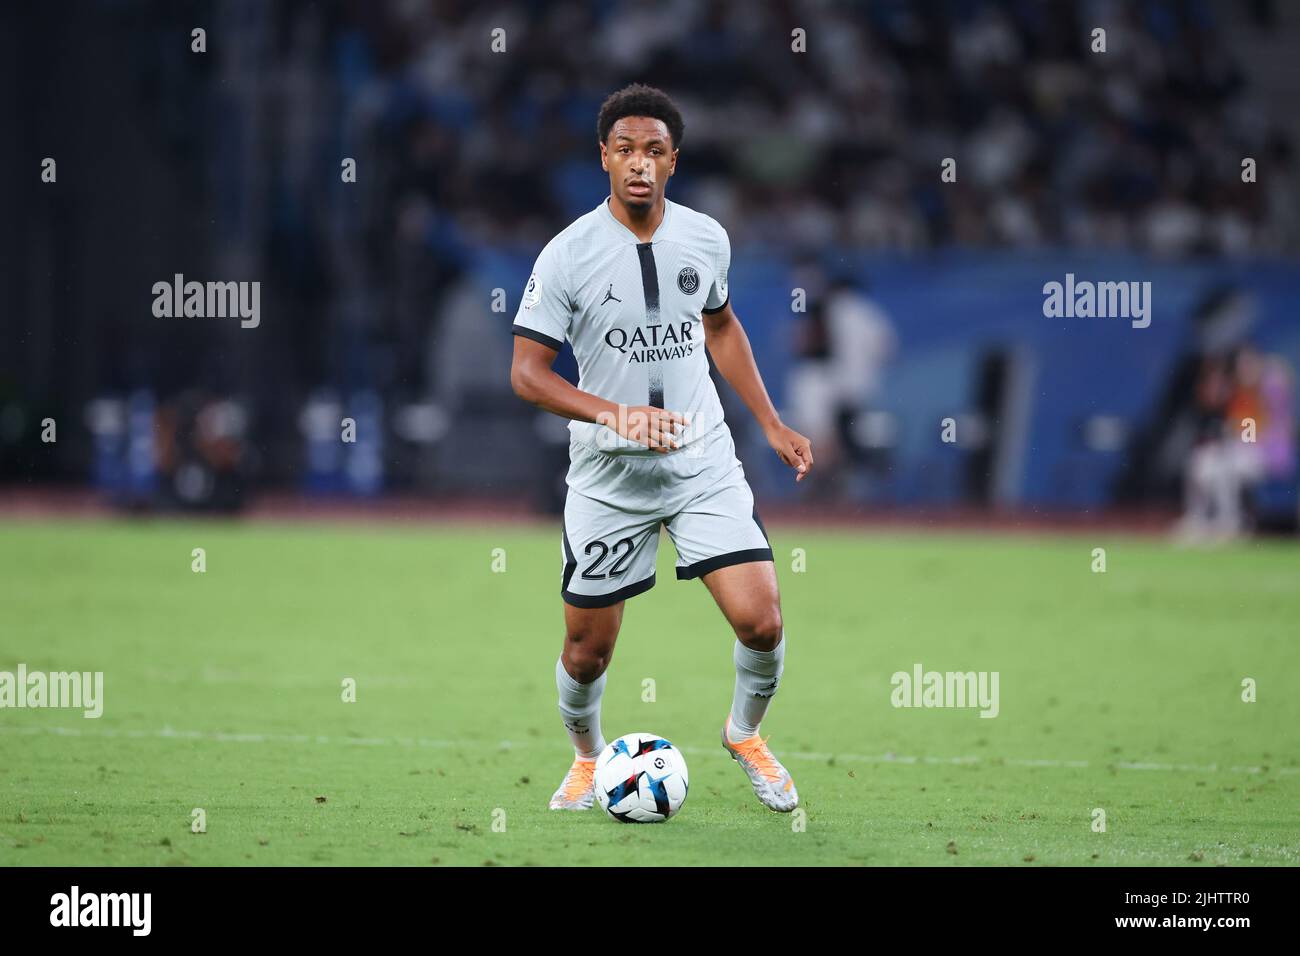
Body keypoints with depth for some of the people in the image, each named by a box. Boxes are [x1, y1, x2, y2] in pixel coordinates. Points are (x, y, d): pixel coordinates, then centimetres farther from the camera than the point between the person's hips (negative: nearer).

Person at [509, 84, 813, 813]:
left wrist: (772, 425, 14)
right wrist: (614, 414, -28)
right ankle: (588, 758, 37)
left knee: (761, 622, -11)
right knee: (588, 649, 6)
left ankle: (746, 732, 21)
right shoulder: (568, 255, -14)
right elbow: (527, 372, -13)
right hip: (609, 476, -2)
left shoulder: (706, 239, -1)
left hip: (704, 464, 2)